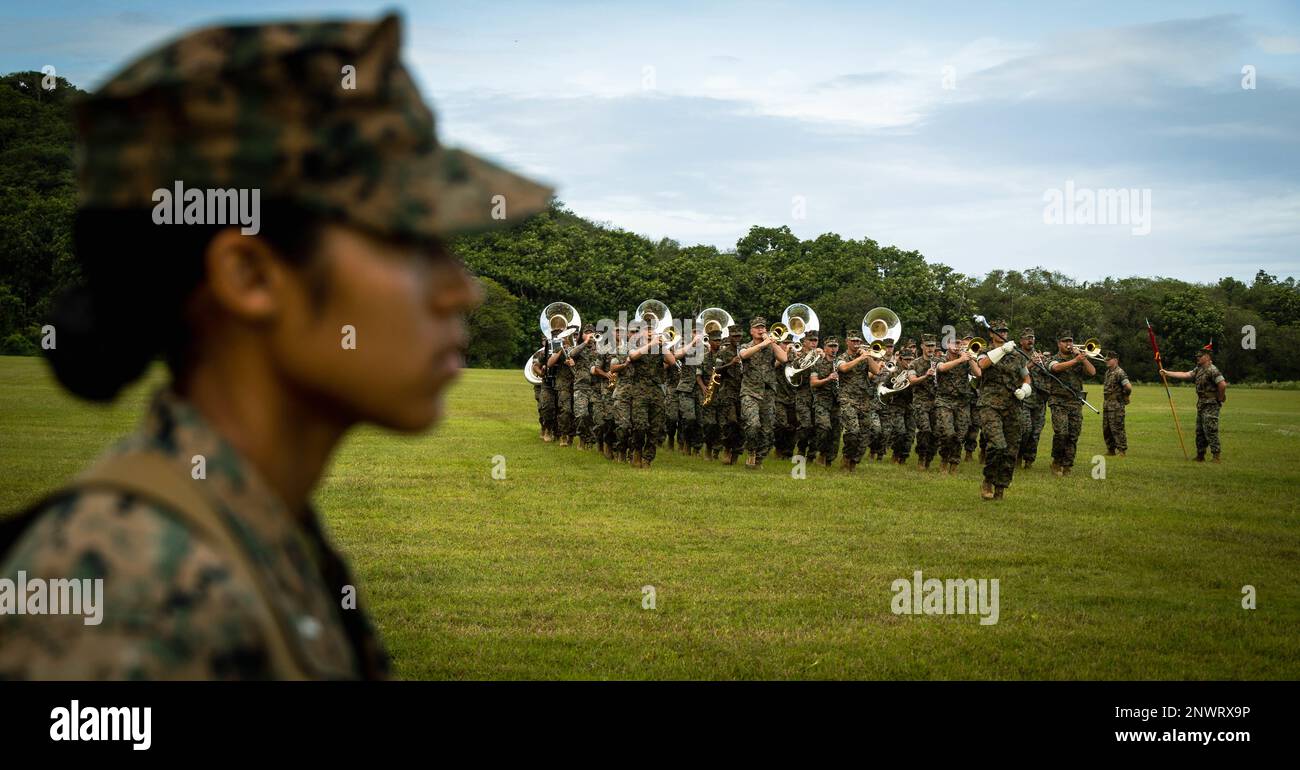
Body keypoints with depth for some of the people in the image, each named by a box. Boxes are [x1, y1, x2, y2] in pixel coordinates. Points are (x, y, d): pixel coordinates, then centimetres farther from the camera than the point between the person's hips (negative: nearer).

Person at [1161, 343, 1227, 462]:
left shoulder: (1212, 370, -17)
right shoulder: (1198, 370, 14)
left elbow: (1222, 384, -25)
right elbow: (1184, 375, 14)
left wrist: (1220, 399, -14)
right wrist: (1167, 373, 10)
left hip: (1211, 406, -10)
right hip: (1201, 405, 10)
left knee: (1210, 430, -11)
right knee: (1199, 431, 14)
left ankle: (1216, 456, -9)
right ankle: (1200, 455, 22)